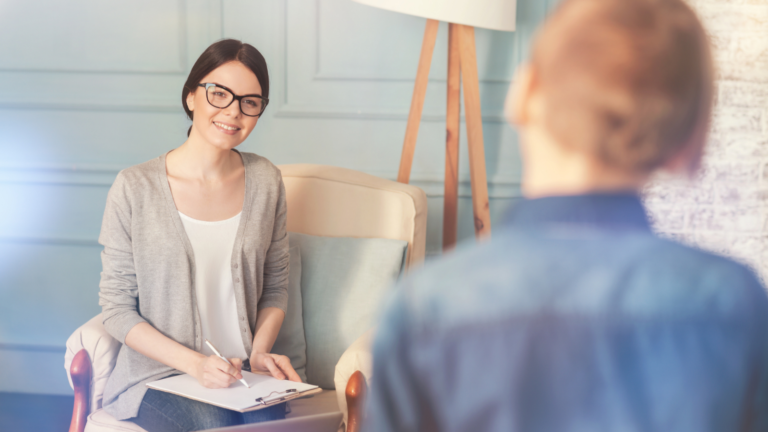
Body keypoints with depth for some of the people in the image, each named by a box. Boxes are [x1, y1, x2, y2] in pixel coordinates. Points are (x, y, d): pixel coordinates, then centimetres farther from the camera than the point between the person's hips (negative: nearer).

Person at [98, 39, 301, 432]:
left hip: (240, 372, 3)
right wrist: (194, 363, -15)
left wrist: (259, 351, -5)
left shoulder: (265, 182, 6)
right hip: (156, 376, -2)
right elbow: (116, 308, -4)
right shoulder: (135, 189, -6)